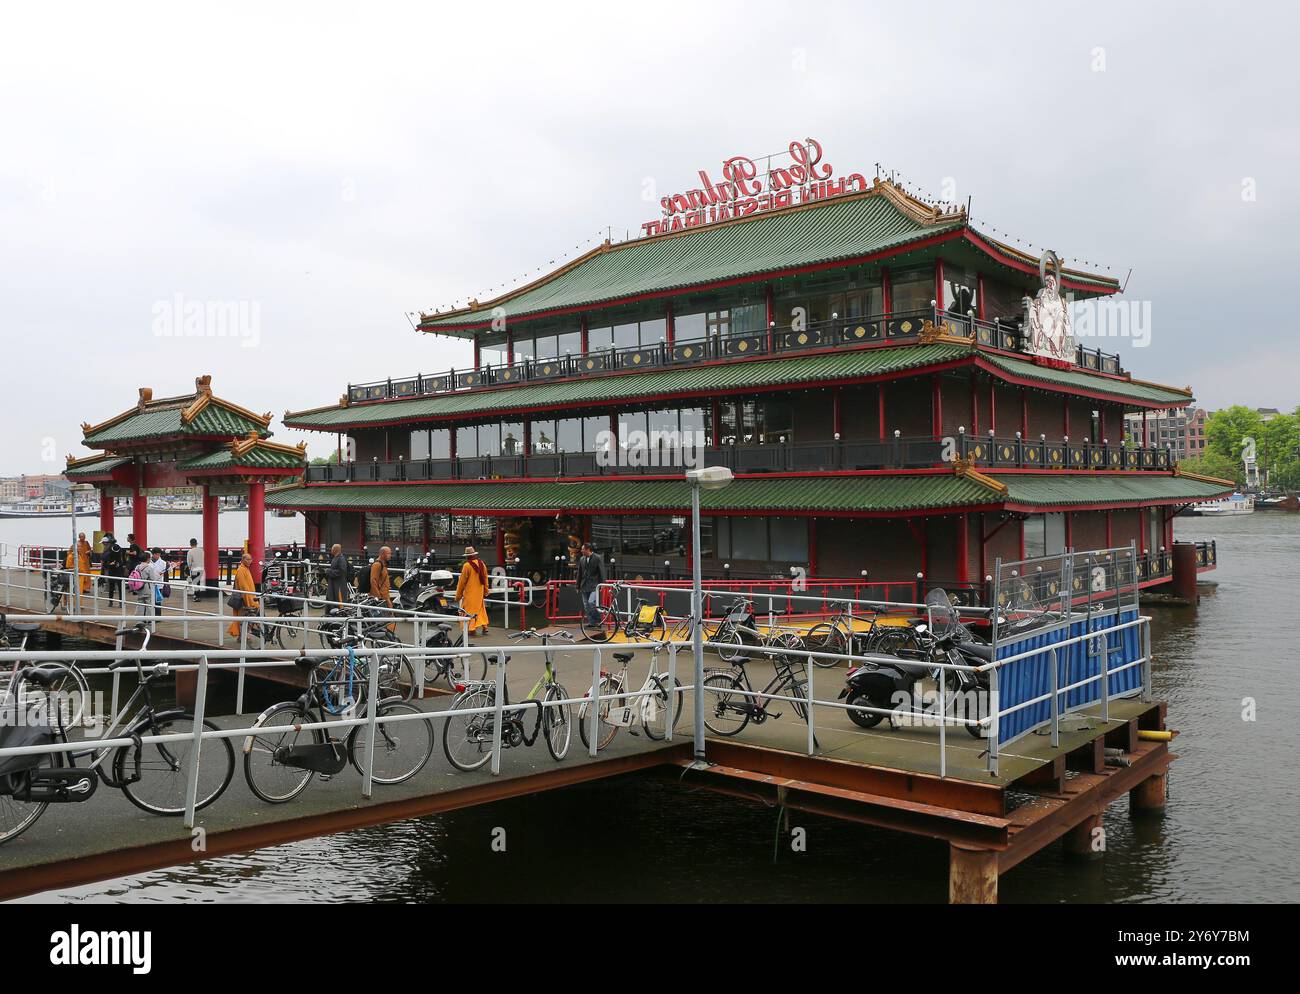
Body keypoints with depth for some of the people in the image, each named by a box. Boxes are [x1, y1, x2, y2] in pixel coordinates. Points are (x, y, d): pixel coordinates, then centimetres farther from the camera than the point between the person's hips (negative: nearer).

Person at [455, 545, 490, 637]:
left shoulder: (467, 566, -15)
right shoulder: (482, 564, 3)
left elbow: (462, 581, -11)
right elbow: (485, 579, 11)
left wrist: (458, 595, -3)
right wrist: (486, 591, 23)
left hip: (470, 593, -6)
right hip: (479, 592, 6)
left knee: (469, 610, 1)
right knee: (480, 608, 17)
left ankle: (472, 629, 0)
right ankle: (484, 627, 16)